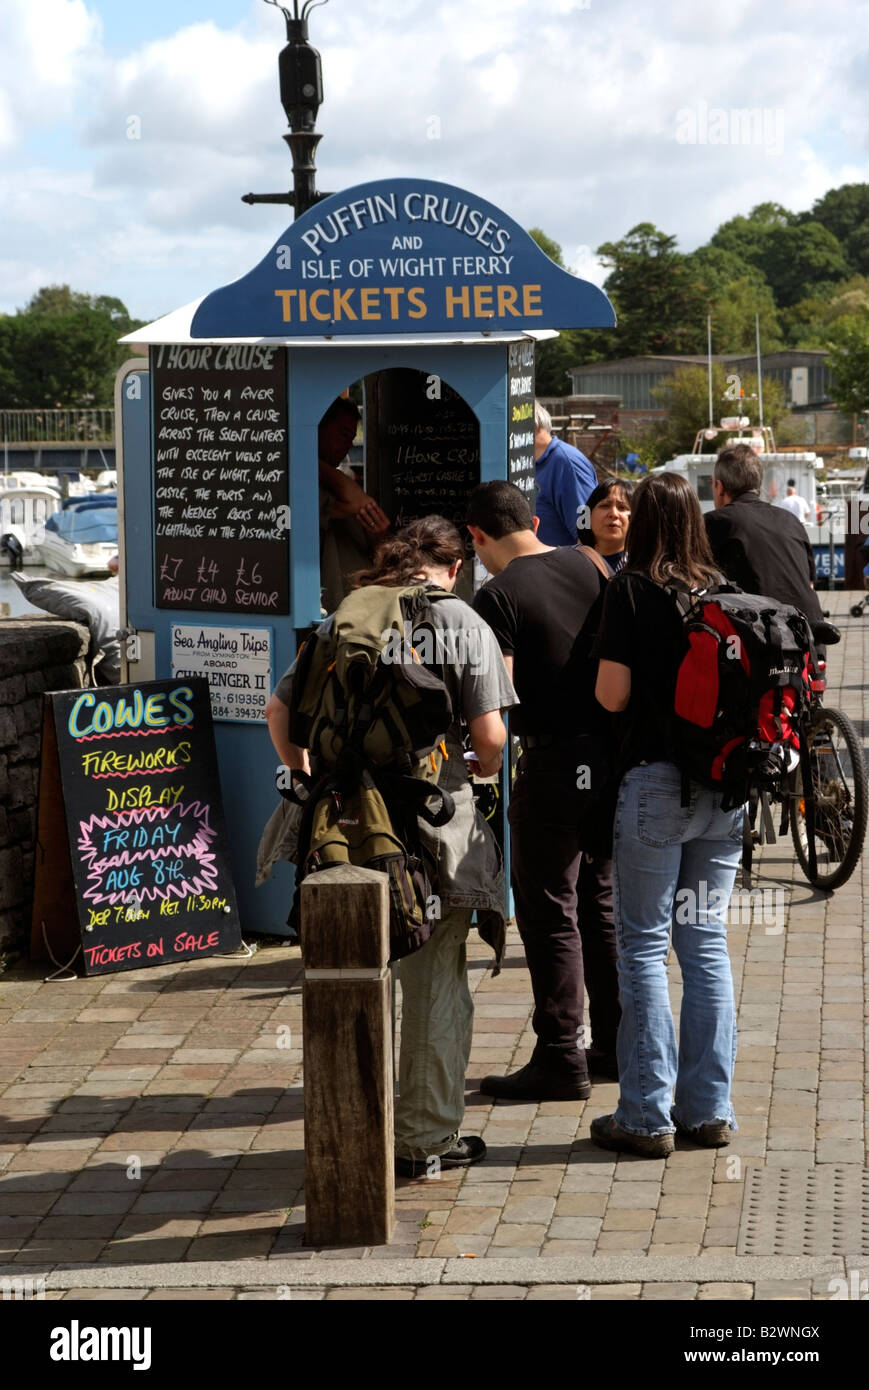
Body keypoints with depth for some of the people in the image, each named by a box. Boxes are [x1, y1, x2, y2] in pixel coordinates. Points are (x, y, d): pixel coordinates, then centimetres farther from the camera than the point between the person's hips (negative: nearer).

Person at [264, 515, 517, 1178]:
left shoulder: (343, 619, 6)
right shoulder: (462, 622, -4)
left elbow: (279, 709, 7)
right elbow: (490, 736, -10)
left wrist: (310, 779, 18)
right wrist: (482, 768, 11)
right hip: (436, 821, -3)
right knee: (436, 987, 7)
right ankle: (427, 1137, 13)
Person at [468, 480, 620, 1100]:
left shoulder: (499, 596, -13)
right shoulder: (589, 567, 7)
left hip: (554, 763, -7)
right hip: (611, 749, 7)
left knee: (549, 912, 1)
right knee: (601, 901, 18)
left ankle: (561, 1061, 3)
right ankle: (618, 1041, 24)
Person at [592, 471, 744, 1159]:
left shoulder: (631, 590, -7)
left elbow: (613, 693, -10)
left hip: (657, 781, -4)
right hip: (724, 784, 5)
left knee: (643, 946, 2)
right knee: (707, 942, 11)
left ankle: (647, 1116, 3)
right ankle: (709, 1109, 14)